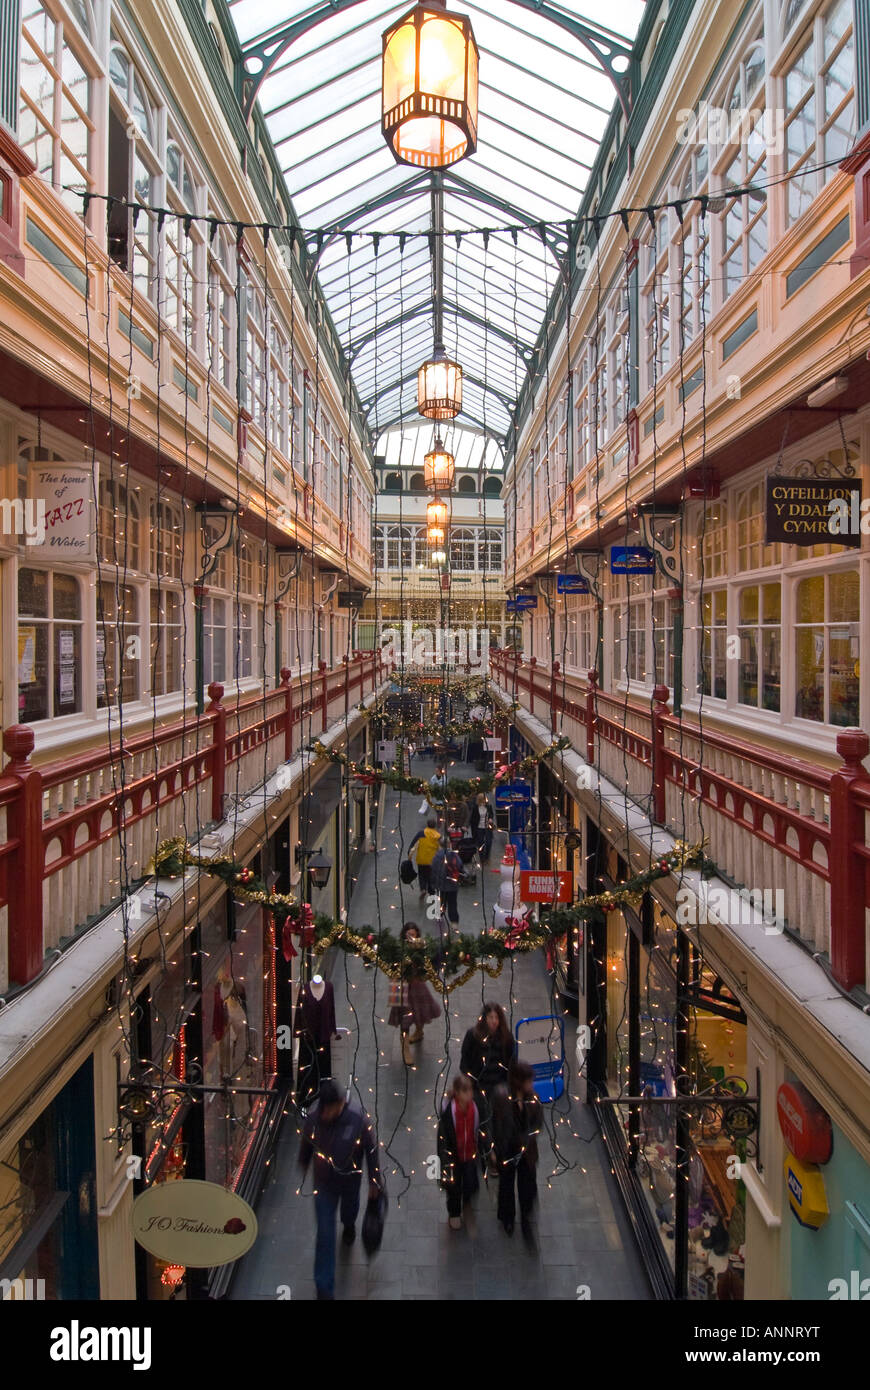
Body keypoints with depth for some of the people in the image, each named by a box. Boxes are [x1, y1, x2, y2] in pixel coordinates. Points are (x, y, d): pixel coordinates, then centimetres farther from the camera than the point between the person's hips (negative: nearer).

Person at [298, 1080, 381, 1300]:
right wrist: (303, 1164, 14)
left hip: (350, 1180, 0)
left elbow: (372, 1151, -16)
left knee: (349, 1210, 29)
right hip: (324, 1182, 0)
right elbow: (306, 1143, -3)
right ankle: (324, 1286, 21)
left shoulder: (359, 1119, -32)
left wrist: (374, 1182, -6)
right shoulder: (313, 1116, -26)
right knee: (325, 1233, 4)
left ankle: (349, 1226, 66)